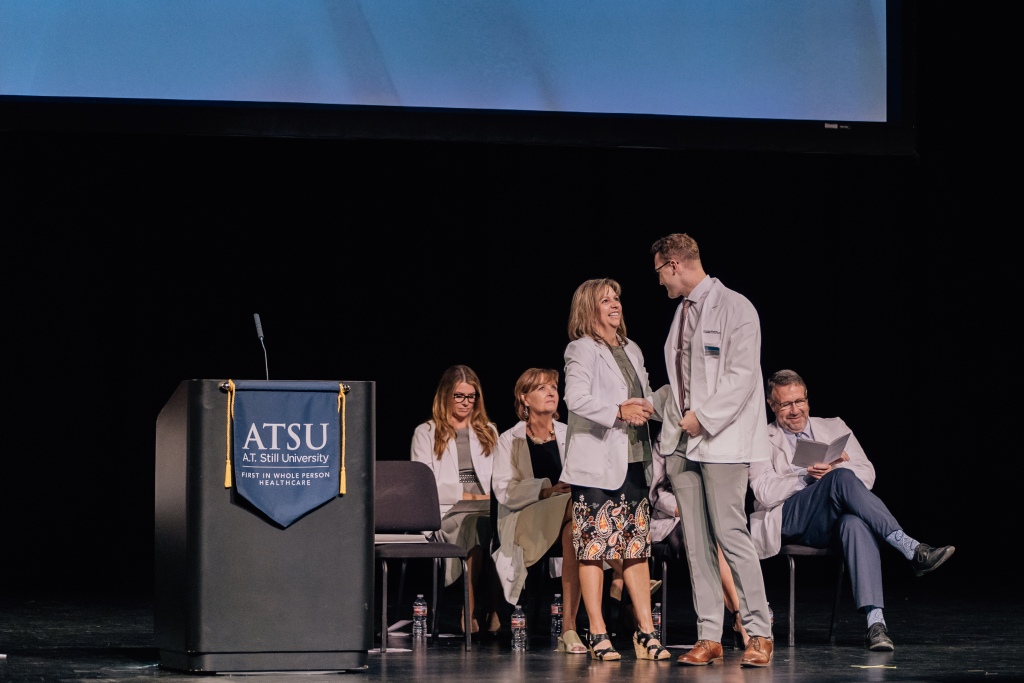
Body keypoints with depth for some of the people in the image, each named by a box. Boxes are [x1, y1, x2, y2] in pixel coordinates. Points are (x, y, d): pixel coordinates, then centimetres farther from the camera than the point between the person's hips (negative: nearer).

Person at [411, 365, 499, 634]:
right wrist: (466, 496, -8)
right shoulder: (426, 433, 15)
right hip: (445, 513, -3)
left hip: (486, 511, 3)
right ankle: (469, 612, -36)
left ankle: (496, 611, -38)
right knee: (475, 525, -39)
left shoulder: (488, 432, 28)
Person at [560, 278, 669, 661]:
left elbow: (645, 396, 26)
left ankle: (645, 633, 8)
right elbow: (576, 399, -17)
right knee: (594, 547, -6)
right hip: (597, 463, -7)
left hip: (633, 460, 7)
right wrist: (619, 411, -25)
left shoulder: (631, 350, 19)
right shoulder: (581, 350, -4)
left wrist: (646, 408, 5)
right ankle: (598, 636, -2)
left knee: (637, 548, 6)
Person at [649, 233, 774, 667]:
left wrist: (703, 416, -15)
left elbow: (743, 375, -14)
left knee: (730, 533, -11)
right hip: (682, 441, 7)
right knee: (696, 541, 3)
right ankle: (709, 637, 5)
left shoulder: (734, 308, -6)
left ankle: (759, 634, -5)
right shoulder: (682, 311, 17)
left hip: (721, 438, -7)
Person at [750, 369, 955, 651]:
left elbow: (867, 474, 12)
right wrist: (807, 475, -14)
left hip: (835, 523, 3)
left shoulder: (834, 427, 24)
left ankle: (875, 621, -54)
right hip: (790, 520, -3)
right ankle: (911, 550, -42)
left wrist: (832, 471, -8)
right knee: (843, 478, -33)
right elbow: (765, 493, -3)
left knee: (856, 523, -39)